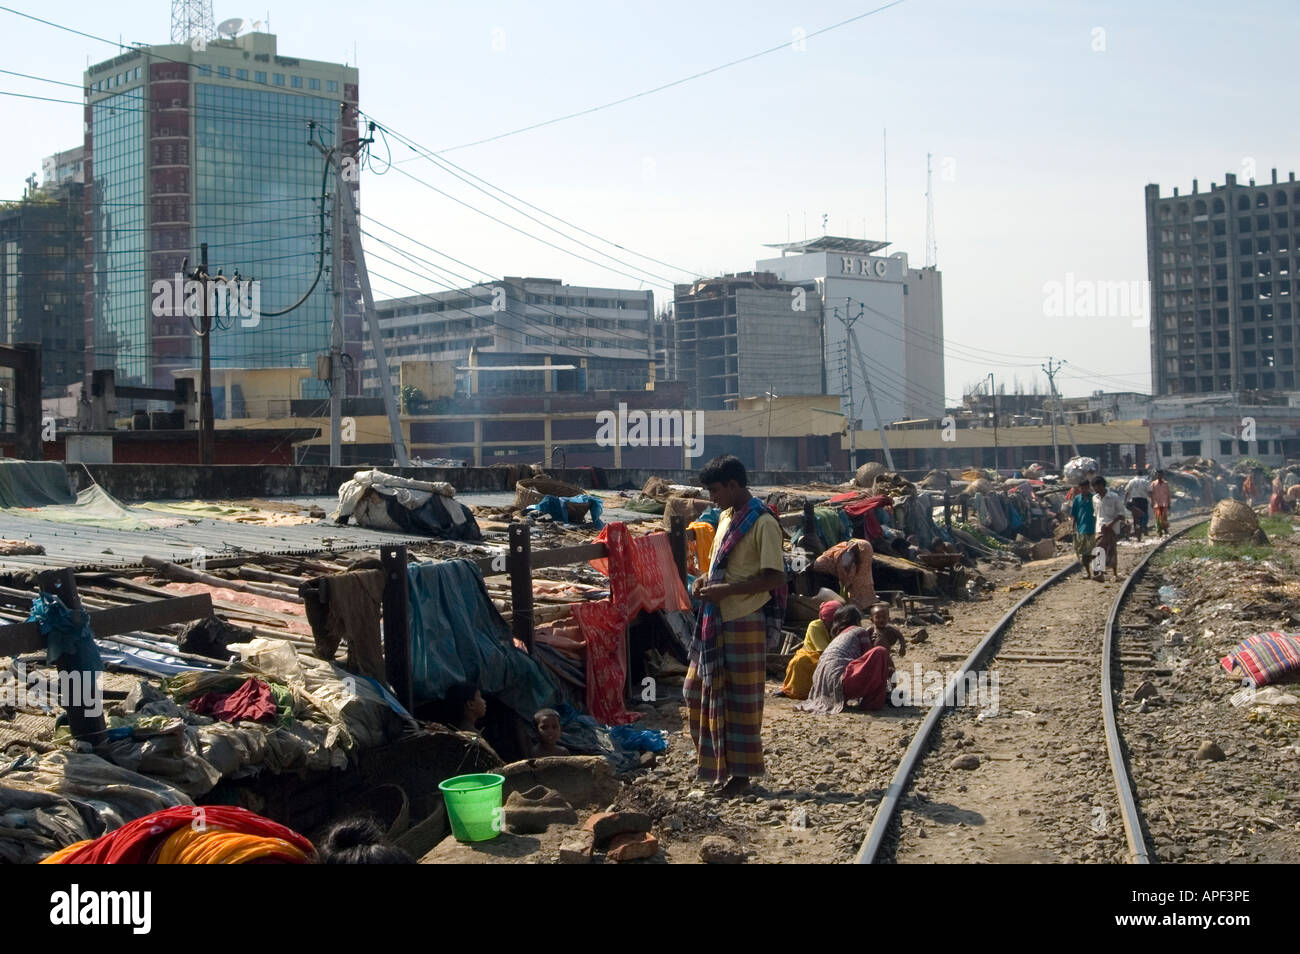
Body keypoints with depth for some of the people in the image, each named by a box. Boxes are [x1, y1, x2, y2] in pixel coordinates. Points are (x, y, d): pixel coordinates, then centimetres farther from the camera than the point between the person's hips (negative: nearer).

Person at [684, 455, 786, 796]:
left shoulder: (762, 522, -14)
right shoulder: (726, 517, 14)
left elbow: (775, 578, -18)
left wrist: (725, 590, -21)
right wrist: (706, 579, 5)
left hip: (744, 623, -9)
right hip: (715, 621, 9)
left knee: (740, 699, 1)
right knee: (700, 692, 12)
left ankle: (741, 771, 12)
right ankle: (719, 763, 24)